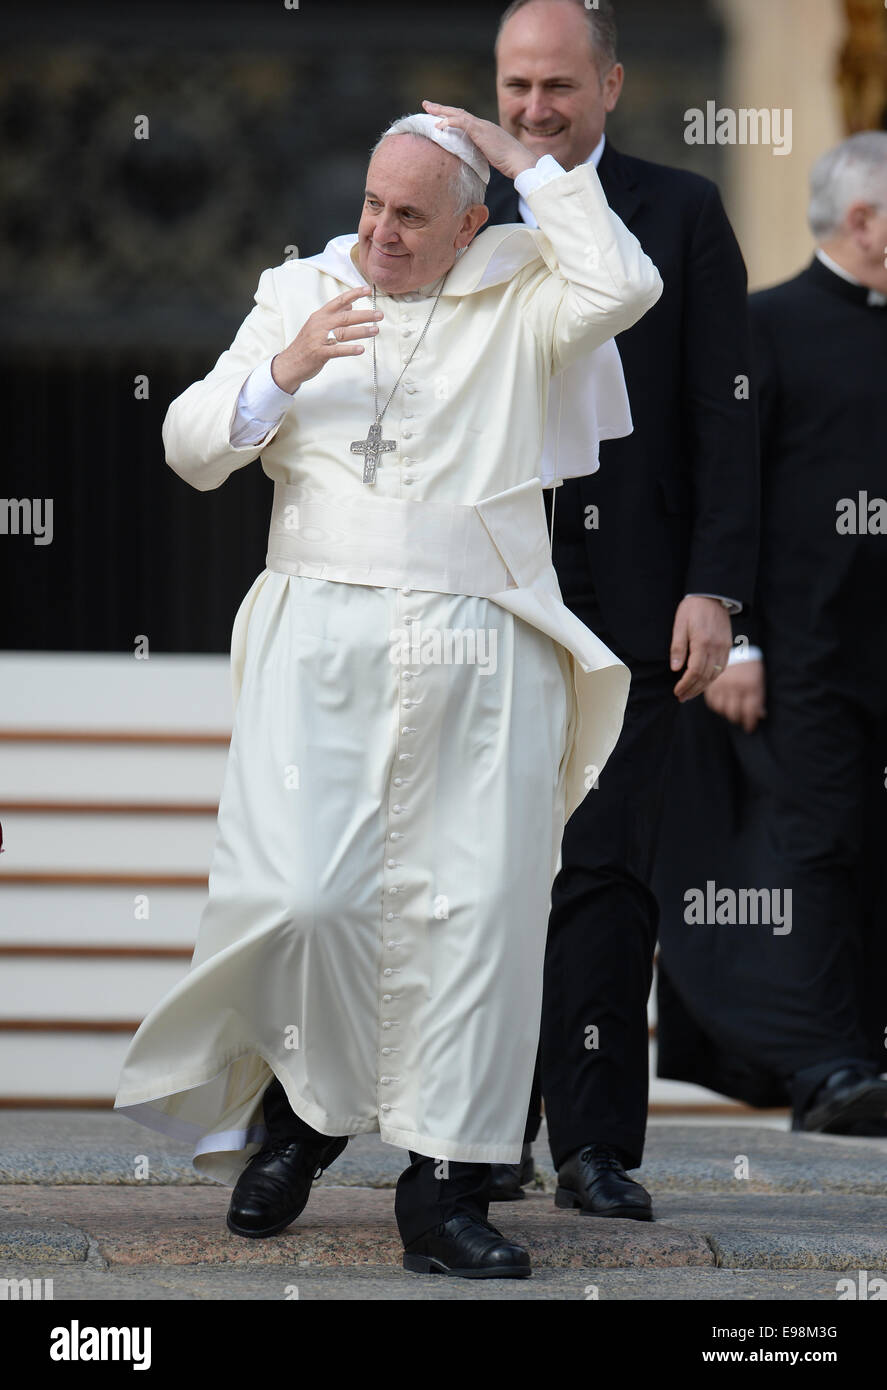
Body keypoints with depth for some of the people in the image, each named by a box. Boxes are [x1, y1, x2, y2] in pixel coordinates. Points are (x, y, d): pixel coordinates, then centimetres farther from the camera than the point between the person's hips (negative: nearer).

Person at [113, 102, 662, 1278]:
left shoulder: (514, 302, 12)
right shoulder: (298, 294, 18)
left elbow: (623, 287, -9)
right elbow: (192, 448, 14)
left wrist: (525, 164, -2)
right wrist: (283, 372, -4)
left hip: (481, 651, -1)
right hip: (322, 638, 1)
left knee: (474, 911, -6)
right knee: (300, 894, -15)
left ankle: (444, 1191, -1)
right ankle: (305, 1103, 12)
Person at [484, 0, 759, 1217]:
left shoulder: (682, 215, 5)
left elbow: (723, 412, 1)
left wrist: (716, 587, -7)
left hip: (632, 601, -2)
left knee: (605, 873, -3)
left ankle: (597, 1146, 0)